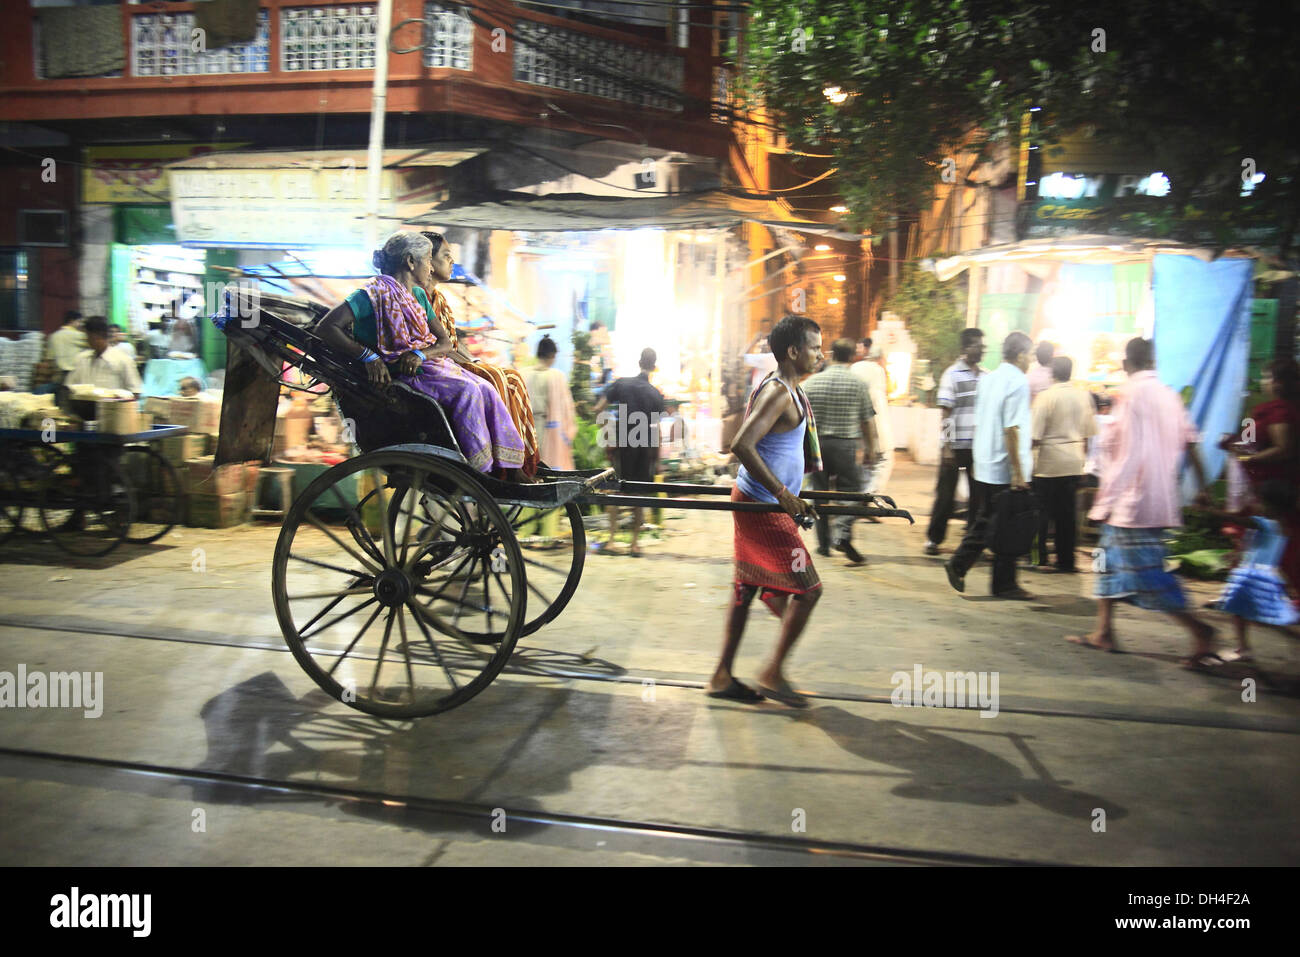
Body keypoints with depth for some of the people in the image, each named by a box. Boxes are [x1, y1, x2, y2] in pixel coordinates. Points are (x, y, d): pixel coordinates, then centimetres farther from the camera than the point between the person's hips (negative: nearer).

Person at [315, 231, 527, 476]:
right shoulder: (375, 292, -7)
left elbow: (445, 343, 9)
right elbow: (326, 327, -15)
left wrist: (420, 354, -14)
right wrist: (368, 355, -26)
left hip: (425, 362, 8)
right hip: (391, 373, -8)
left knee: (486, 389, -14)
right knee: (466, 390, -27)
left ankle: (508, 470, -16)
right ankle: (478, 471, -22)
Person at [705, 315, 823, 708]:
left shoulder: (784, 389, 15)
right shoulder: (779, 393, -18)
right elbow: (741, 446, -28)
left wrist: (793, 495, 24)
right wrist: (782, 493, -27)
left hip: (754, 503, 10)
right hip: (764, 508, -10)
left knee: (747, 588, 14)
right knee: (807, 588, -4)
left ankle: (722, 677, 22)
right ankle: (773, 675, 8)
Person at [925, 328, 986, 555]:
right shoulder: (952, 375, -5)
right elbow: (946, 414, -8)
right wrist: (947, 447, -13)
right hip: (956, 446, -5)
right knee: (945, 494, 2)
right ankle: (933, 538, 13)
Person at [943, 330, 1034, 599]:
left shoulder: (987, 379, 11)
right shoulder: (1018, 382, -13)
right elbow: (1011, 429, -19)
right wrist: (1018, 471, -18)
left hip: (984, 466, 8)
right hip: (1005, 469, -8)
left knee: (985, 521, 17)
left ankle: (957, 565, 14)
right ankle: (1004, 585, 10)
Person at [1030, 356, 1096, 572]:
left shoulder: (1046, 397, -10)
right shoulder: (1083, 397, 5)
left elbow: (1035, 435, -12)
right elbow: (1089, 434, 11)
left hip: (1048, 462, -4)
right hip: (1074, 463, 5)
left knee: (1042, 512, 5)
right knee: (1067, 512, 9)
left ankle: (1040, 558, 6)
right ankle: (1066, 560, 12)